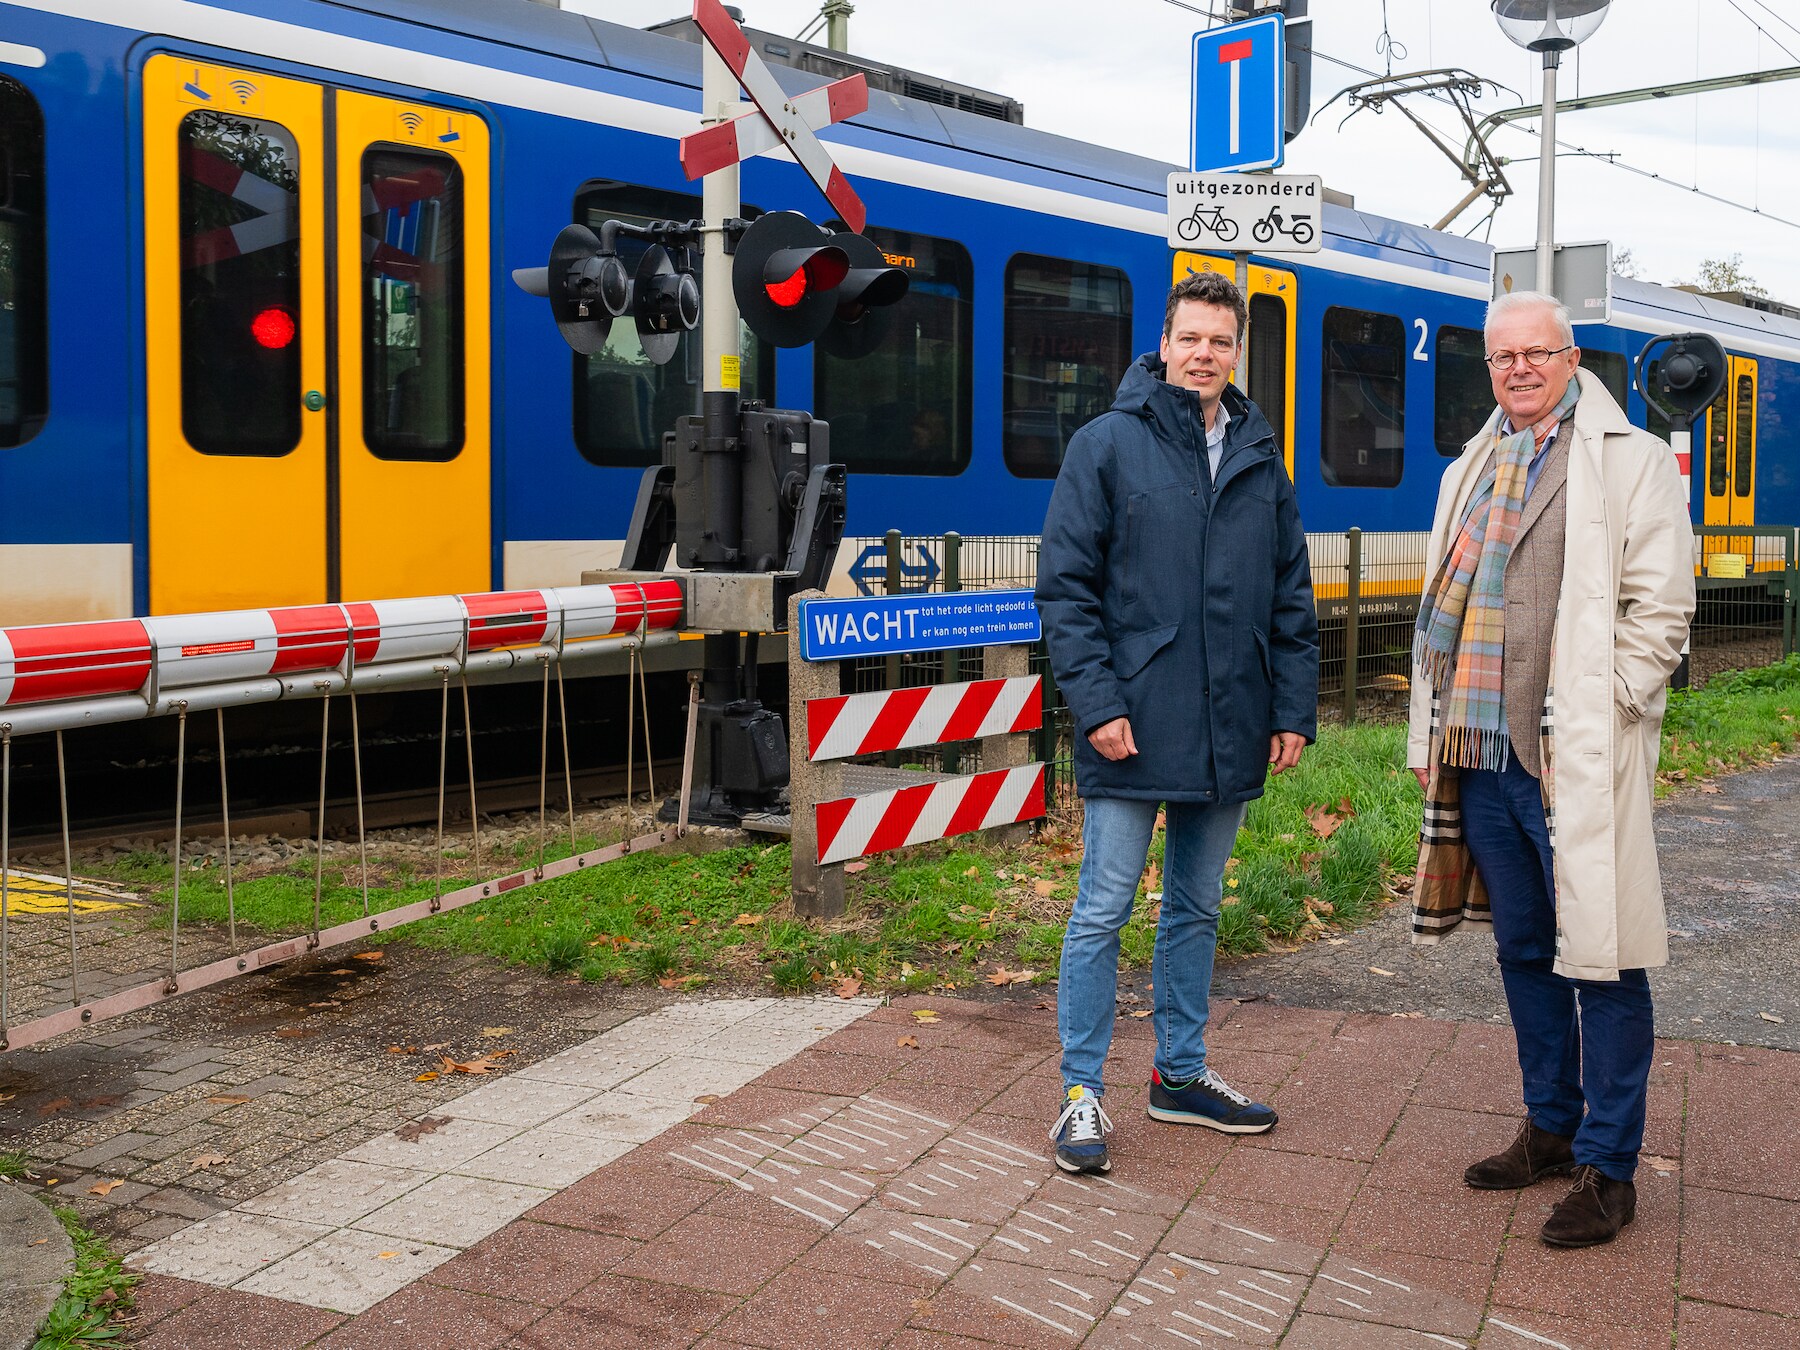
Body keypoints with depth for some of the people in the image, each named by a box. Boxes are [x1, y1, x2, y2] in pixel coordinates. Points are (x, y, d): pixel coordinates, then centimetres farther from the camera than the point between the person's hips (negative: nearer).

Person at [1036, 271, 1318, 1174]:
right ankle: (1081, 1092, 11)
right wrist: (1097, 702, -15)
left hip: (1229, 731, 5)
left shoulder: (1260, 458, 10)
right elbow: (1064, 587, -7)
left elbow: (1292, 596, 13)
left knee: (1197, 907, 15)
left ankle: (1180, 1074, 29)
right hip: (1134, 729, -5)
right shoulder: (1107, 445, -4)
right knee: (1104, 910, 0)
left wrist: (1294, 709, 6)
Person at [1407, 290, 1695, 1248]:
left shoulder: (1631, 460, -1)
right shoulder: (1469, 474, 17)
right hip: (1483, 756, 6)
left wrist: (1602, 710, -12)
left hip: (1579, 762, -6)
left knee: (1599, 957, -2)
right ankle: (1551, 1128, 29)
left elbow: (1661, 602, -7)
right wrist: (1430, 735, 13)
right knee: (1523, 950, 15)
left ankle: (1607, 1167, 9)